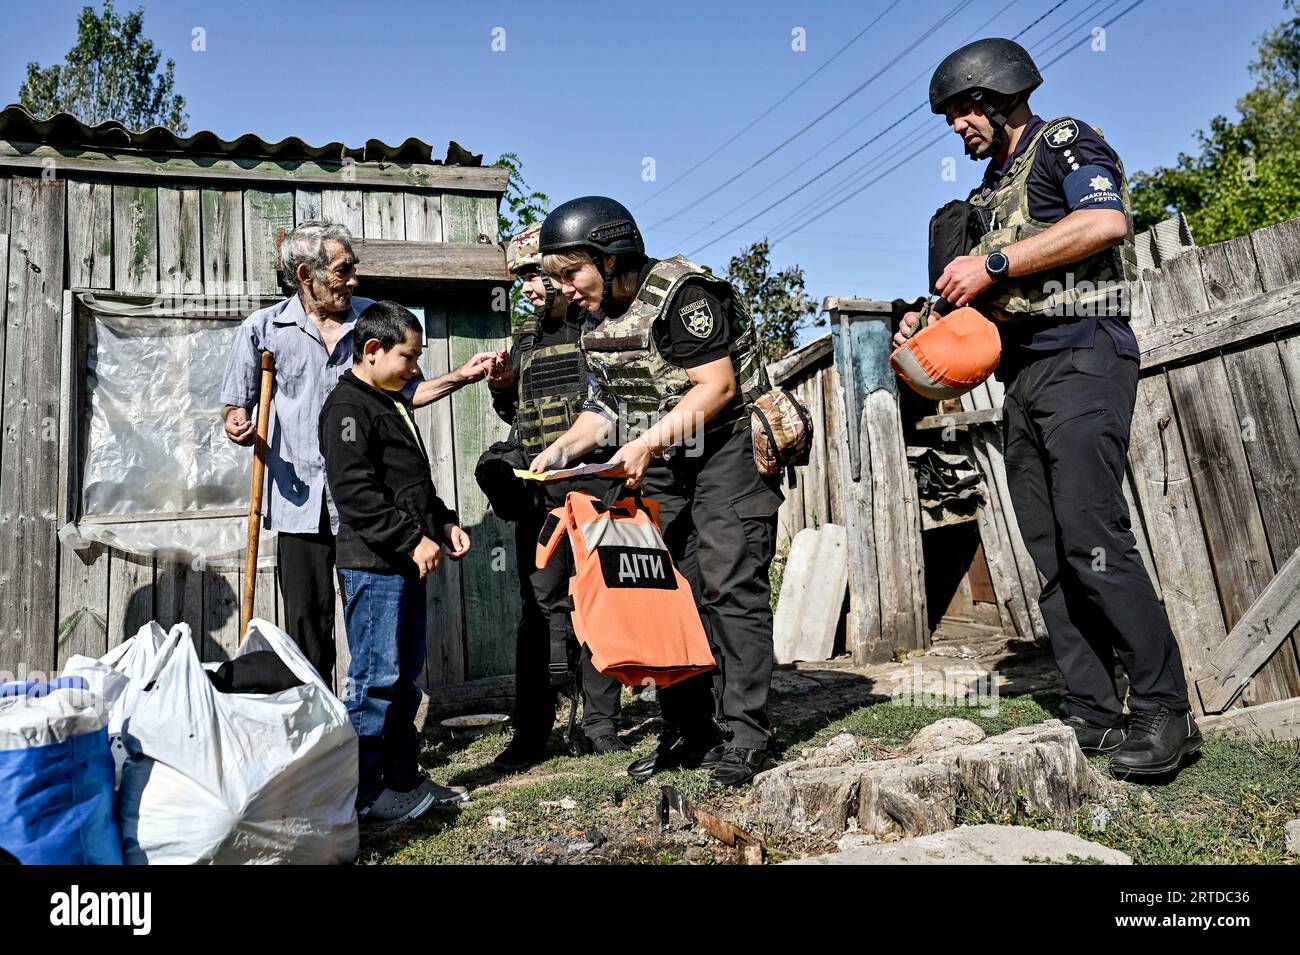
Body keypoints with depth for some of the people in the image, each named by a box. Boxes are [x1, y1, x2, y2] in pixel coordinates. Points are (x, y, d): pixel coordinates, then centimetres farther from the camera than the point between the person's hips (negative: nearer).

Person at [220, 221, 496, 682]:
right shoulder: (264, 328, 4)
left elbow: (406, 392, 15)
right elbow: (235, 406, 10)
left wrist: (459, 377, 1)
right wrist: (237, 426, -12)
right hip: (301, 500, 0)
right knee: (307, 624, 6)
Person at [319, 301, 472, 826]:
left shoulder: (394, 405, 21)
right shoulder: (347, 406, -9)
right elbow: (355, 490, -19)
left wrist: (445, 523, 12)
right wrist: (413, 539, -20)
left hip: (407, 562, 10)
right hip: (372, 563, -10)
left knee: (406, 673, 14)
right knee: (377, 676, -5)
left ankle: (402, 776, 25)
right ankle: (363, 795, 6)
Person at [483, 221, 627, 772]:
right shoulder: (526, 336, 18)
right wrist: (503, 389, 7)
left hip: (597, 484, -4)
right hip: (540, 490, 4)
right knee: (542, 605, 4)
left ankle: (600, 723, 15)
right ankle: (531, 731, 12)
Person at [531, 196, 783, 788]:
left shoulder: (680, 294, -16)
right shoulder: (598, 321, 9)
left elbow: (719, 387, -21)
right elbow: (607, 405, 12)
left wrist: (648, 441, -25)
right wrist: (562, 449, -3)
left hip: (725, 448, -8)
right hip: (661, 469, 8)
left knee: (729, 589, -9)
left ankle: (745, 736, -1)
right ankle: (689, 734, 16)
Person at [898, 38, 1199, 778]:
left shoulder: (1064, 142, 3)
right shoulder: (993, 192, 25)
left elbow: (1107, 221, -17)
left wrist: (994, 264, -15)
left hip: (1081, 357, -8)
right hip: (1024, 376, 8)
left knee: (1093, 537, -16)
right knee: (1051, 554, 2)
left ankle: (1165, 711, -5)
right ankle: (1094, 715, 7)